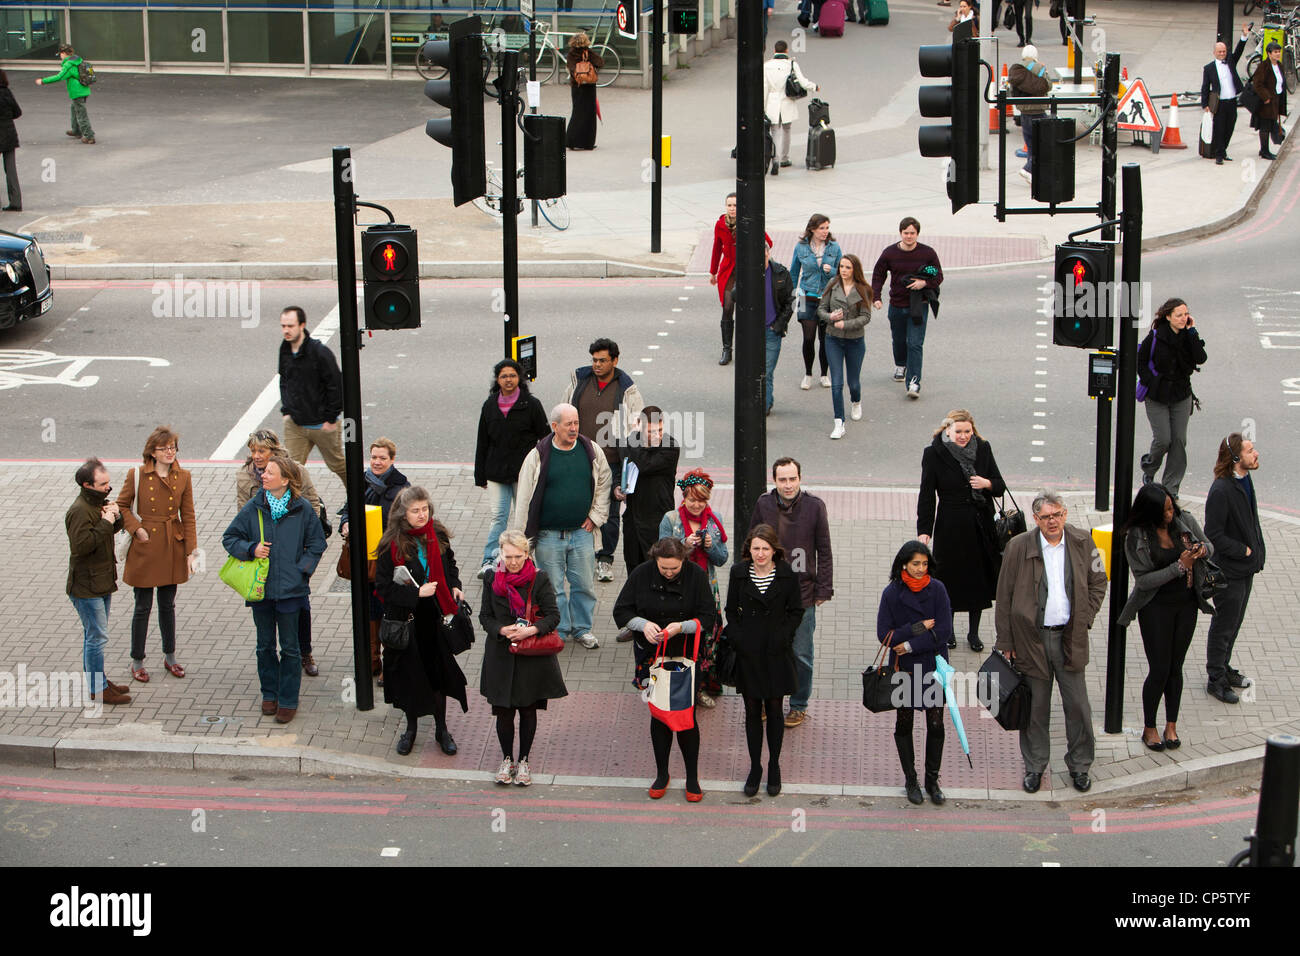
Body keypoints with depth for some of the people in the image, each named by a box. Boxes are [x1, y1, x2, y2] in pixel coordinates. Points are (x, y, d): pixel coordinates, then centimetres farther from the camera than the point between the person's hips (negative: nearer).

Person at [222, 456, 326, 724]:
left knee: (290, 648, 5)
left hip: (290, 588, -2)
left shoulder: (302, 509, -6)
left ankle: (288, 700, 16)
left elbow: (317, 543, 4)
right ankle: (269, 694, 28)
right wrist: (251, 549, -12)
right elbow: (230, 538, 5)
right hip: (260, 588, 2)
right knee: (265, 645, 14)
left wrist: (302, 569, -7)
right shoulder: (253, 508, -2)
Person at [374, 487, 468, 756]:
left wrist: (454, 587, 0)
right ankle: (411, 728, 27)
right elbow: (383, 586, -12)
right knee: (410, 673, 8)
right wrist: (416, 593, -19)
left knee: (438, 671, 8)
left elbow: (450, 565, 18)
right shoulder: (391, 545, -12)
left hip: (435, 615, 3)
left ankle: (441, 729, 23)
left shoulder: (438, 536, 0)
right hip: (405, 618, -2)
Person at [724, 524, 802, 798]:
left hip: (776, 653, -1)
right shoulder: (739, 572, -2)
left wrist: (783, 636, -10)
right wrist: (736, 637, -7)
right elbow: (731, 610, 5)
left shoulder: (786, 574, -6)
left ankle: (774, 766, 23)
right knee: (752, 711, 8)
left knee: (774, 710, 8)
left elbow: (796, 611, 2)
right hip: (748, 653, 1)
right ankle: (755, 767, 20)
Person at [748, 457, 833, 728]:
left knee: (801, 654, 7)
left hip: (802, 594, -2)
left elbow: (824, 552, 0)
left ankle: (799, 706, 23)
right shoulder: (763, 505, -2)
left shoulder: (814, 506, -7)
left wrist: (823, 590, -2)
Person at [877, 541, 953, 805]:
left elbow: (944, 632, -10)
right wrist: (918, 628, -15)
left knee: (936, 724, 0)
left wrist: (910, 645, -13)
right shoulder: (891, 593, -5)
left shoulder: (937, 590, -5)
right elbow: (884, 634, -9)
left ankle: (932, 780, 14)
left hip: (933, 667, 0)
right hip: (903, 669, 0)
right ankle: (910, 780, 22)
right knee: (904, 722, 9)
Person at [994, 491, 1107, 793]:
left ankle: (1079, 766, 24)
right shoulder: (1019, 547, -8)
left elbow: (1098, 583, 11)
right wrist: (1006, 641, -3)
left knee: (1078, 706, 6)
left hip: (1069, 637, 1)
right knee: (1036, 707, 9)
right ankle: (1035, 766, 25)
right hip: (1032, 638, -1)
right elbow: (1004, 596, -3)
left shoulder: (1082, 543, -1)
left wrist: (1084, 619, 0)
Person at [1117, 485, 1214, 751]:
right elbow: (1143, 580, -17)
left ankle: (1171, 726, 23)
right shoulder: (1136, 537, -15)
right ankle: (1149, 728, 16)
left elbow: (1209, 545, 10)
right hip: (1156, 607, -3)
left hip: (1186, 604, 3)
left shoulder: (1184, 521, -5)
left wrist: (1202, 549, -15)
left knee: (1175, 667, 11)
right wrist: (1180, 566, -23)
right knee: (1160, 670, -2)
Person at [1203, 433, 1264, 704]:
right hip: (1229, 570, -8)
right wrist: (1244, 551, -19)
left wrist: (1256, 553, 8)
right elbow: (1214, 535, -24)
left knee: (1234, 623, 21)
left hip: (1246, 566, 8)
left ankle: (1223, 667, 36)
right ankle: (1216, 680, 17)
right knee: (1223, 625, 5)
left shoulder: (1245, 480, 3)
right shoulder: (1221, 491, -26)